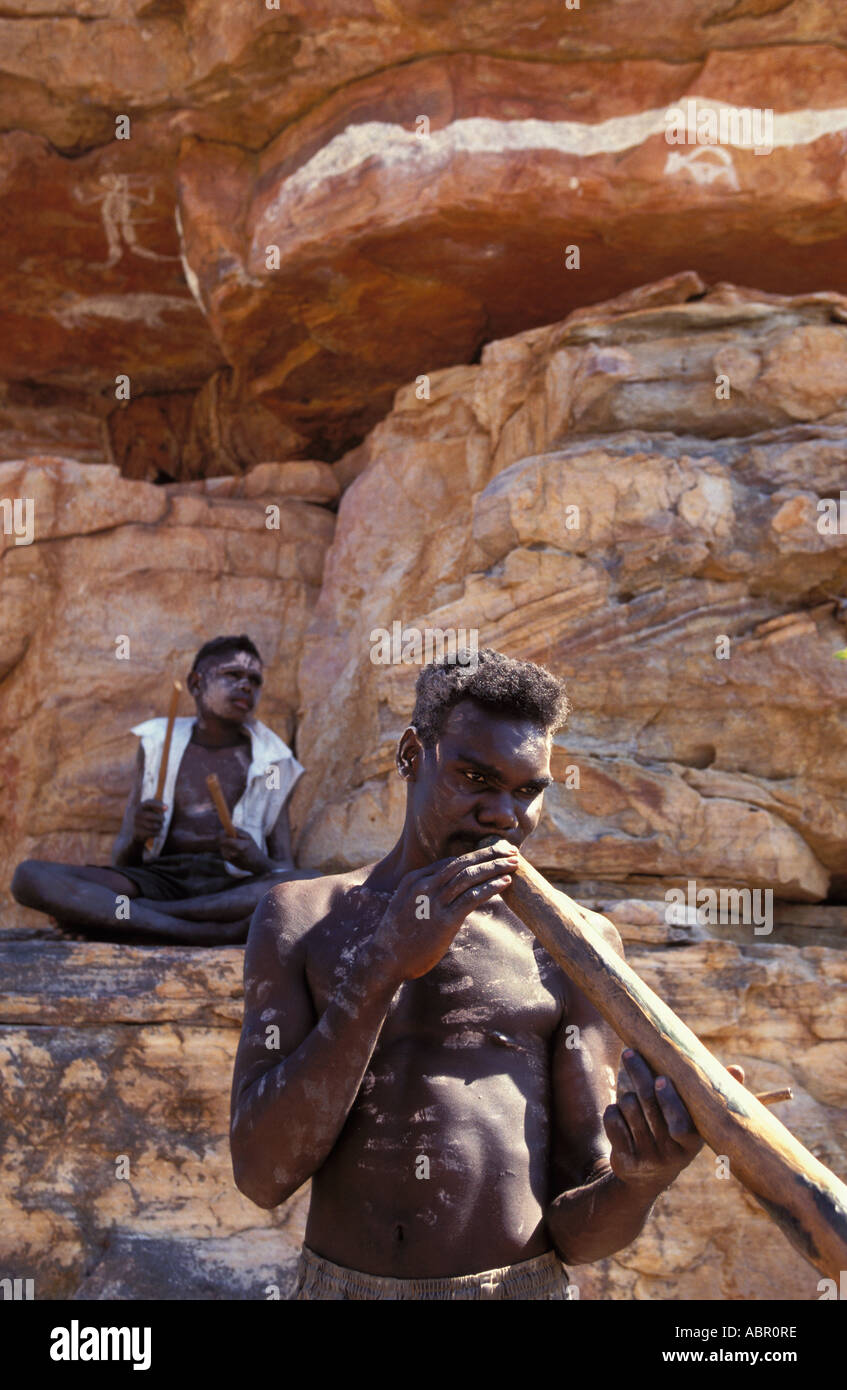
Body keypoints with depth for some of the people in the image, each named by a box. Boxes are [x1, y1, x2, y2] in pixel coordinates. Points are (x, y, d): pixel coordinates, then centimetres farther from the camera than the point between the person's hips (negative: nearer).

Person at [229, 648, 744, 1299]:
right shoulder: (300, 919, -1)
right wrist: (382, 969, -19)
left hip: (529, 1282, 0)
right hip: (337, 1282, 1)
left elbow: (577, 1231, -3)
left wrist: (642, 1178, -25)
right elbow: (263, 1173, -11)